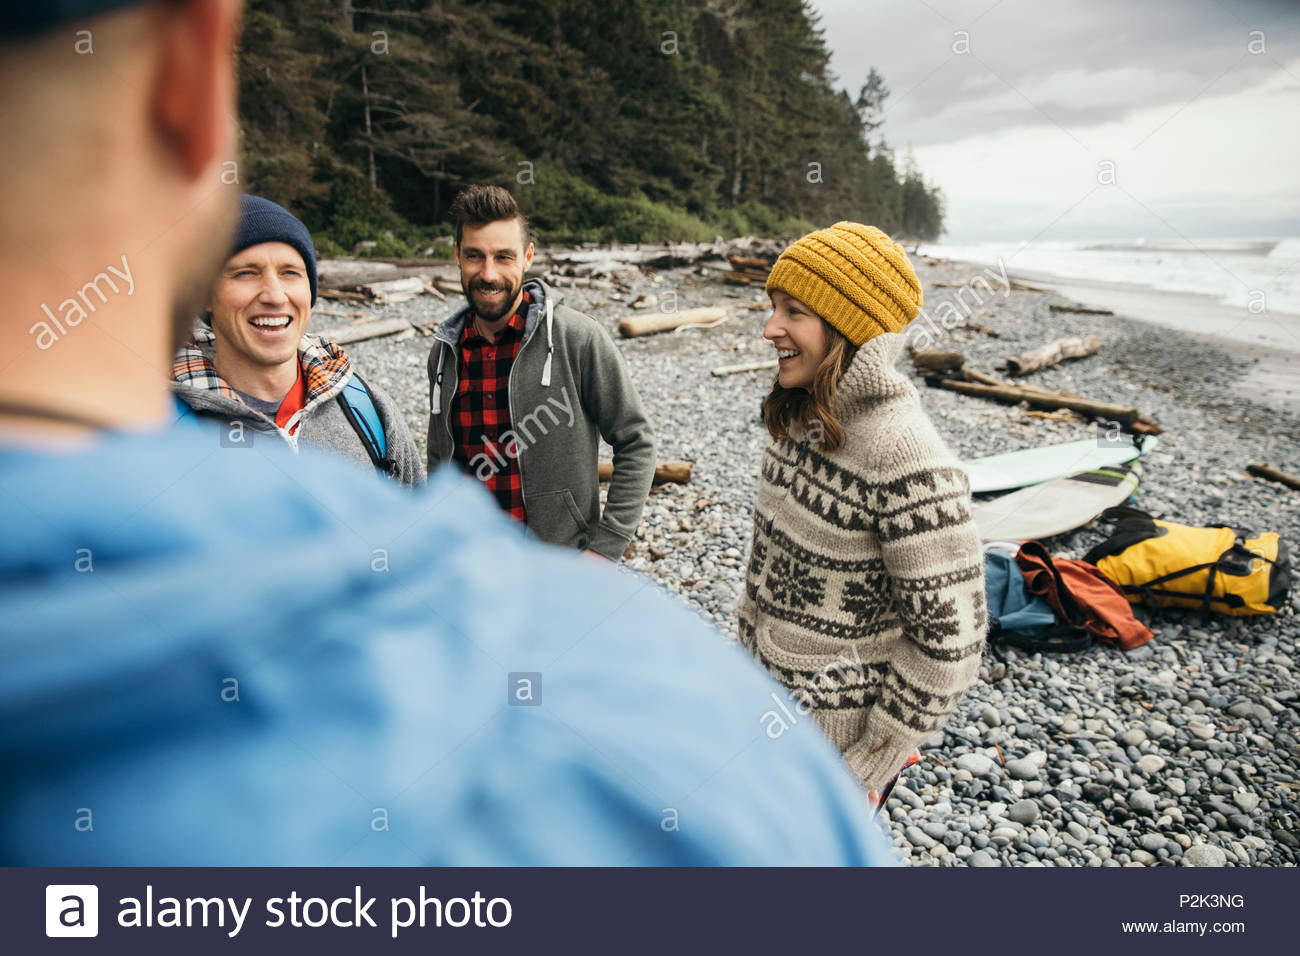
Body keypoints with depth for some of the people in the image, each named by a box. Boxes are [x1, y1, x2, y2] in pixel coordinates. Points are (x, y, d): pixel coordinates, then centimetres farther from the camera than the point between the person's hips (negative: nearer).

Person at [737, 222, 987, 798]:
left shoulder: (906, 458, -28)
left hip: (835, 737, -7)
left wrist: (866, 771, -16)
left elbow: (949, 645, -24)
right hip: (761, 703, 7)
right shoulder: (798, 420, -3)